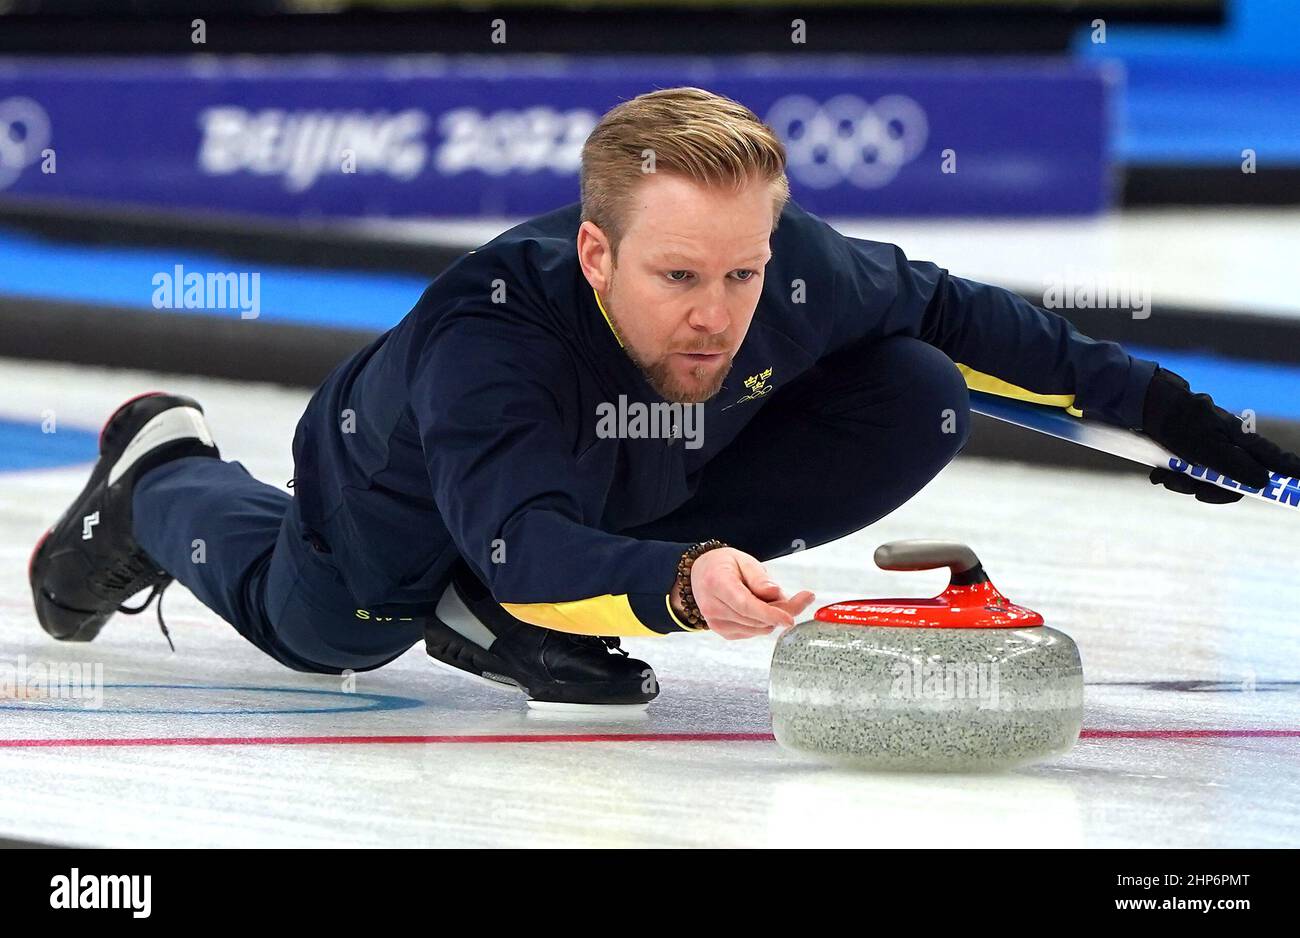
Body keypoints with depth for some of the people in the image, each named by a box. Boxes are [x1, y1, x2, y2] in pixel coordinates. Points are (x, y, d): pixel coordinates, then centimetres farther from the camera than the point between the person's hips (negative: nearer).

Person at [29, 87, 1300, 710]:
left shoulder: (801, 275, -34)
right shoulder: (488, 325, -47)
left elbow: (949, 313, -13)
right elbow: (521, 541, -58)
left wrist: (1154, 403, -12)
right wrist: (672, 584, -77)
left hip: (624, 485, 4)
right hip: (412, 489, -4)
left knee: (918, 406, -17)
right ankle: (161, 473, 53)